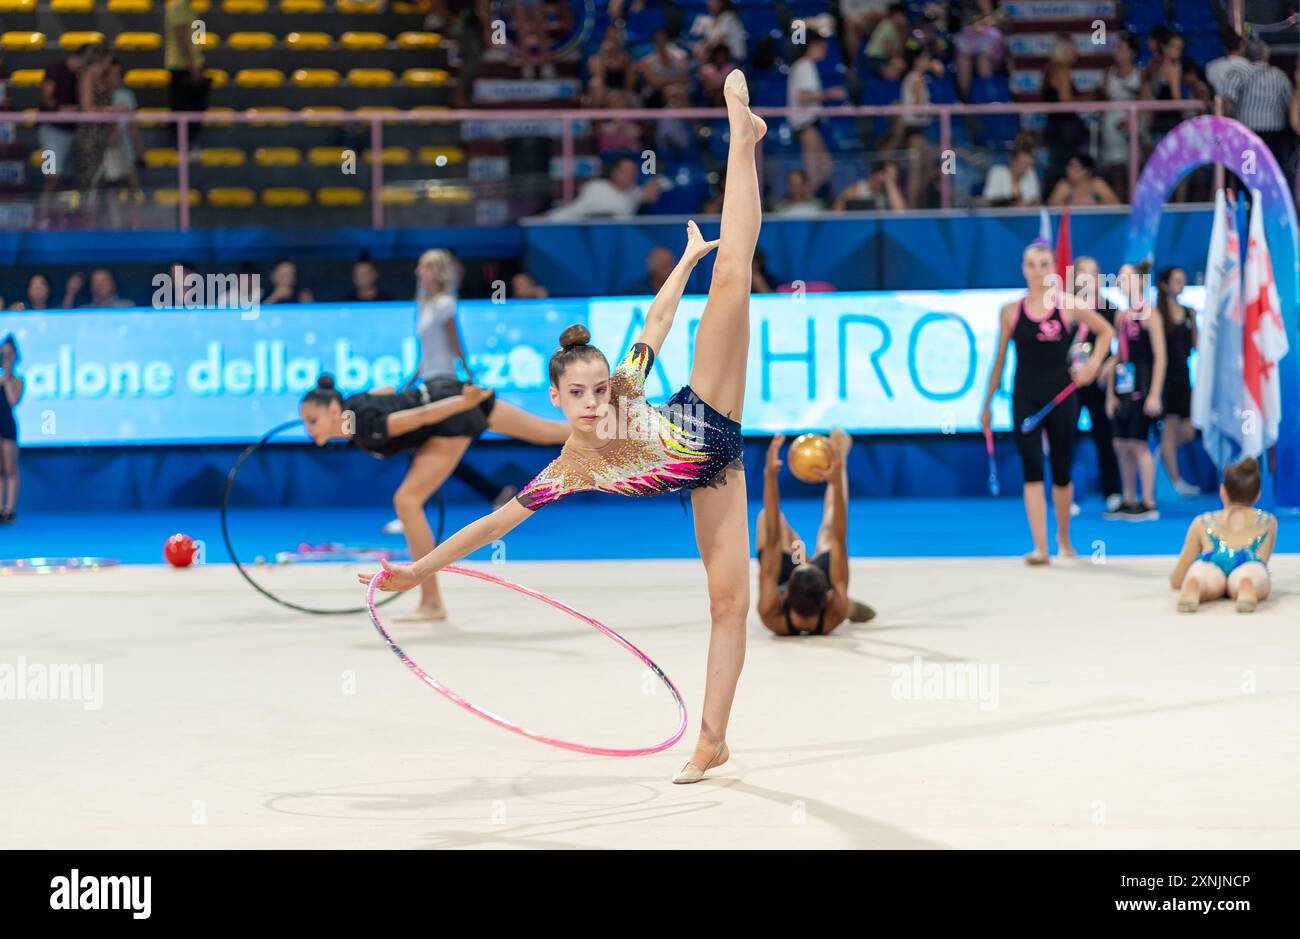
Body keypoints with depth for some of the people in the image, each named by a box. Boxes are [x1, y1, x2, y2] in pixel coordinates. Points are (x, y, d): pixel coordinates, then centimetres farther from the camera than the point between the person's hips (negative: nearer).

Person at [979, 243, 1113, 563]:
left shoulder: (1069, 305, -1)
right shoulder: (1011, 311, 1)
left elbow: (1106, 331, 11)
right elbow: (999, 360, 8)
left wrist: (1093, 365, -3)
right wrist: (987, 404, 10)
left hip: (1061, 397, 0)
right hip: (1025, 398, 0)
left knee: (1061, 471, 10)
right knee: (1032, 471, -10)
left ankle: (1063, 537, 32)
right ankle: (1040, 547, -14)